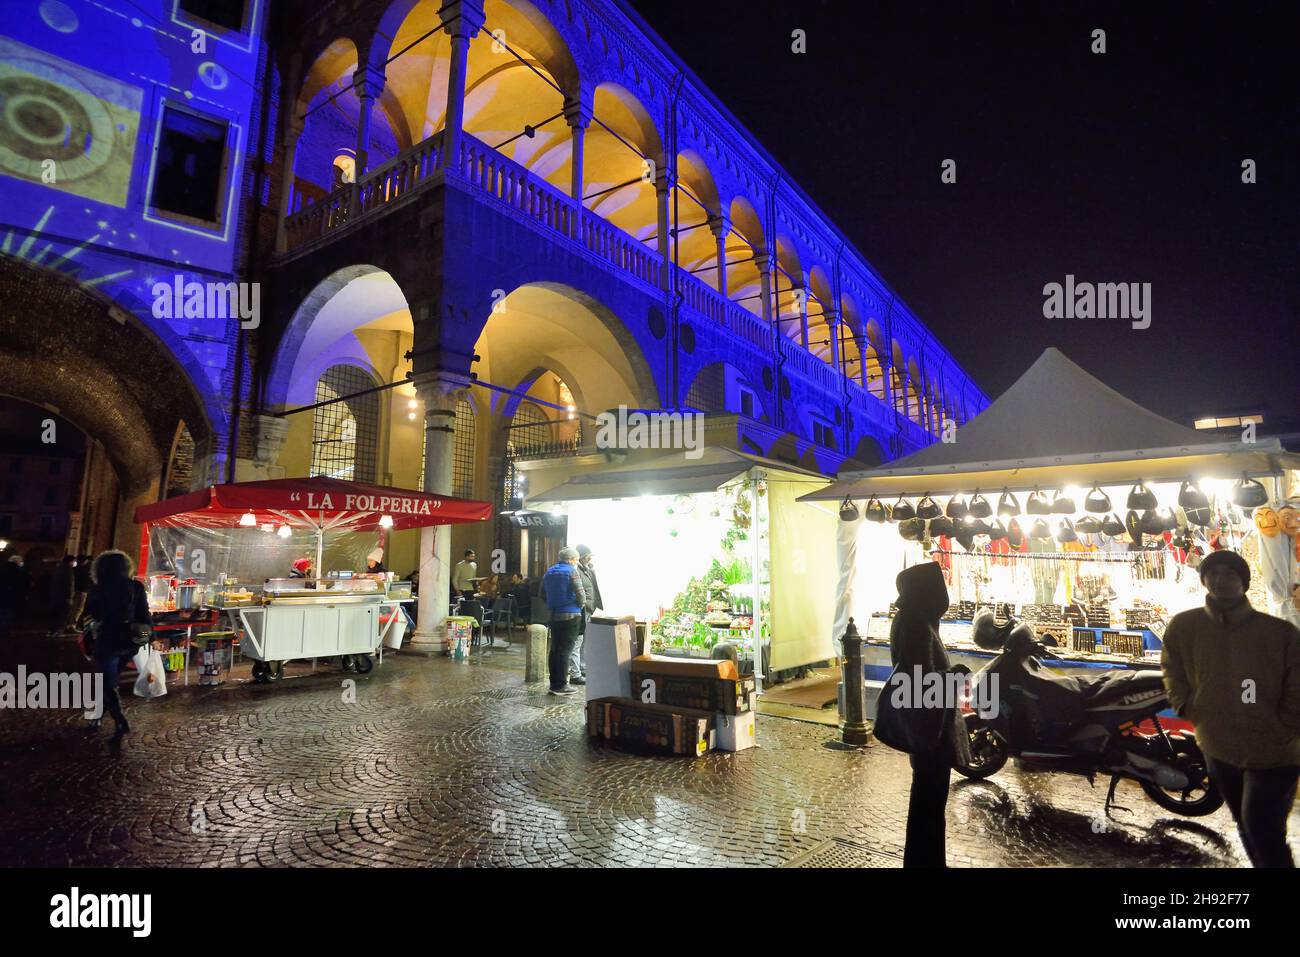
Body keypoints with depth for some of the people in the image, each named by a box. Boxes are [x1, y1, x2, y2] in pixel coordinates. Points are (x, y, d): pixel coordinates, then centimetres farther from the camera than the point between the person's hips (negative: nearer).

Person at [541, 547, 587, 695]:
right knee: (565, 650, -1)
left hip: (554, 615, 7)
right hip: (570, 615, -7)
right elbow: (580, 594, -15)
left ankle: (554, 683, 18)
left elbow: (542, 593, 16)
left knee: (555, 649, 12)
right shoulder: (572, 571, -11)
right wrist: (582, 603, 4)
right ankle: (561, 685, 2)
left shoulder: (549, 572, 11)